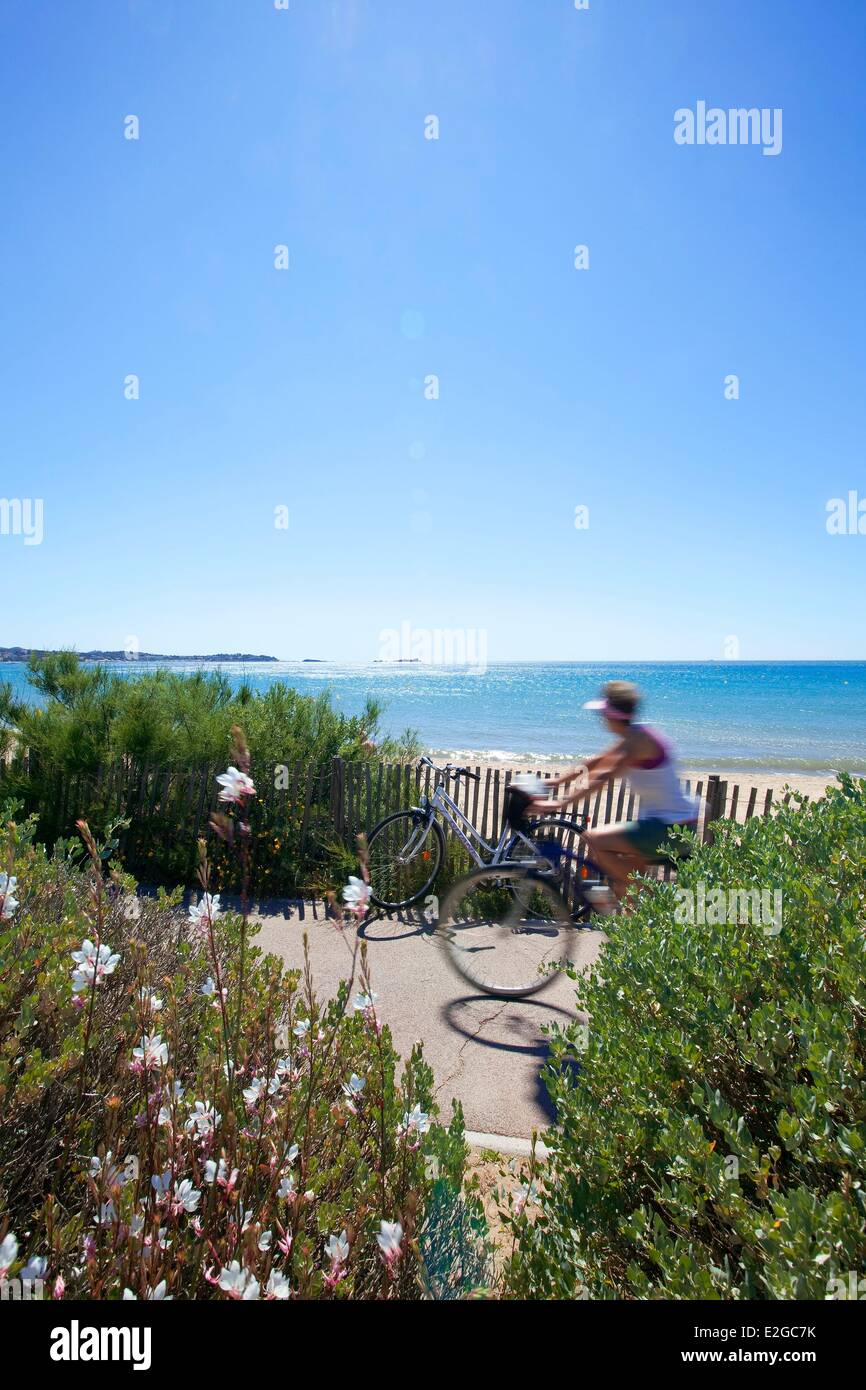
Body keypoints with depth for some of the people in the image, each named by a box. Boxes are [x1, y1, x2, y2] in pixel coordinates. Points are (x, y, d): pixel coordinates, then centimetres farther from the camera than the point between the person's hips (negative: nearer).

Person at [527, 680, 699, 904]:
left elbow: (602, 776, -26)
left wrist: (559, 804, -28)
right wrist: (556, 781, 15)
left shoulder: (637, 740, -19)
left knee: (594, 840, -17)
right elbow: (596, 763, 15)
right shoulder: (633, 737, 10)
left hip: (669, 828, -10)